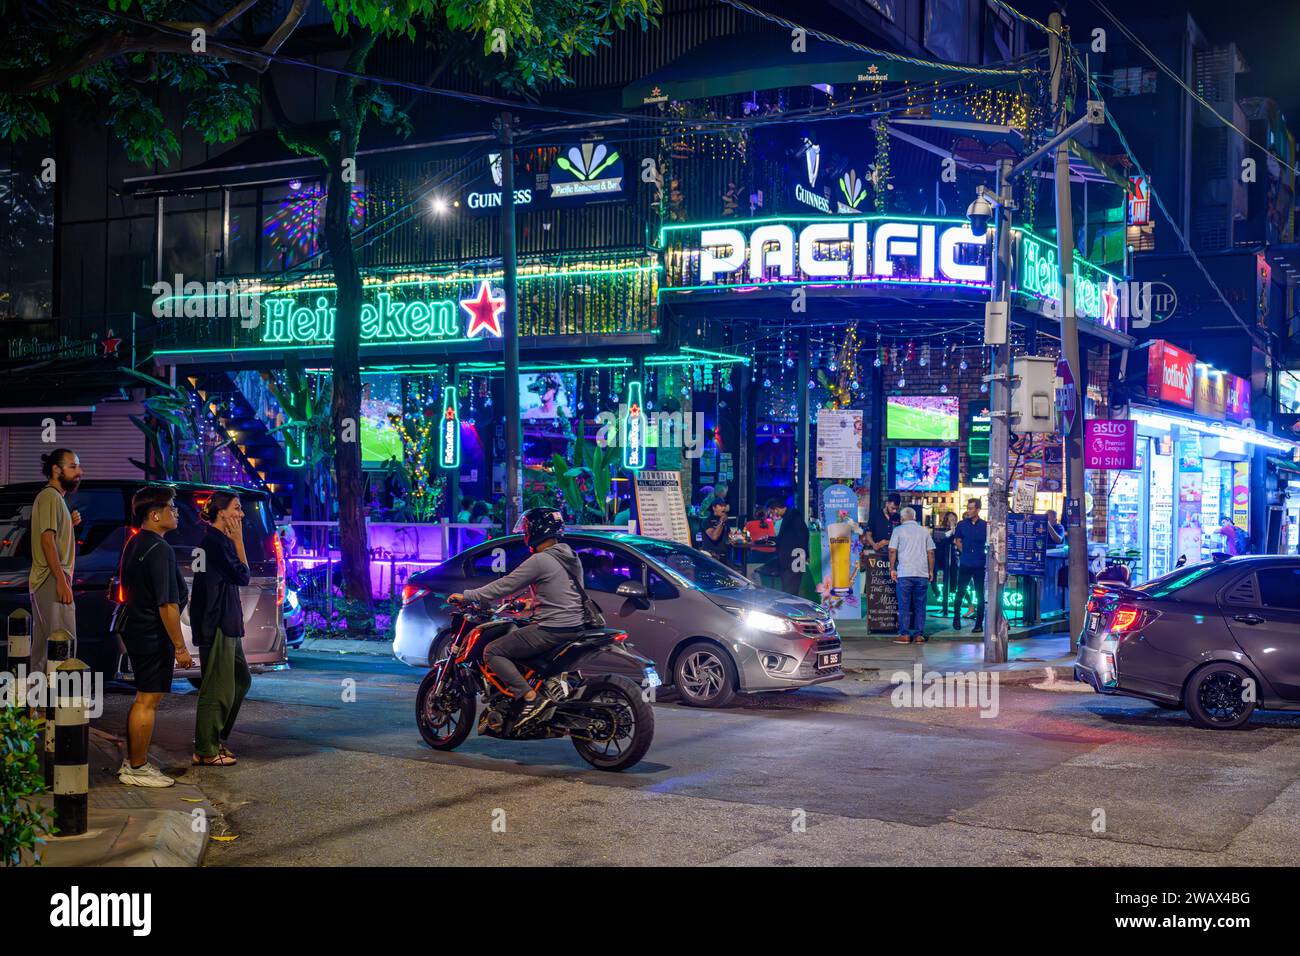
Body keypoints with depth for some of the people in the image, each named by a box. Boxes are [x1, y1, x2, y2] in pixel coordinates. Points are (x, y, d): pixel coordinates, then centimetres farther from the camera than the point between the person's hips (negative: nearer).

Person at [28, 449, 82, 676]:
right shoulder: (50, 497, -10)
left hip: (43, 583, 10)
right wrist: (62, 581, -22)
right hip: (52, 581, -10)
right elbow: (47, 540, -18)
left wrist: (70, 523, 10)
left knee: (43, 646, 11)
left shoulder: (56, 497, 20)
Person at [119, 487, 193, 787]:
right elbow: (167, 605, -23)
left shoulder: (134, 544, 11)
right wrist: (180, 647, -19)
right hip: (155, 636, -10)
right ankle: (137, 769, 4)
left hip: (137, 631, 10)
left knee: (143, 698, 18)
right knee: (148, 701, -3)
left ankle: (132, 762, 26)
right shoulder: (159, 550, -20)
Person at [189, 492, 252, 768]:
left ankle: (216, 738, 25)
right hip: (216, 624, -11)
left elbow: (238, 576, 16)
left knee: (241, 680, 17)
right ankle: (206, 751, 3)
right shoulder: (214, 541, -16)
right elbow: (242, 576, -13)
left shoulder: (219, 541, 16)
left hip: (226, 623, 11)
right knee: (218, 688, -4)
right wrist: (239, 541, -8)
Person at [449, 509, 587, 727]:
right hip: (575, 626, 9)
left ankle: (530, 698, -18)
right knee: (517, 633, 31)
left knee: (492, 652, -4)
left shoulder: (539, 561, -13)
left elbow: (504, 586, -11)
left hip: (551, 630, -9)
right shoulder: (571, 558, 13)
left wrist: (466, 597, -3)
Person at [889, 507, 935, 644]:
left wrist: (892, 569, 3)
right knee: (920, 606, 6)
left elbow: (892, 551, -3)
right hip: (922, 574, 3)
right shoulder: (924, 531, 12)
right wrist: (931, 571, 14)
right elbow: (931, 552, 9)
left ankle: (904, 635, 0)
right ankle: (919, 635, 5)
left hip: (904, 573, -3)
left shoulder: (898, 530, 3)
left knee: (904, 606, 2)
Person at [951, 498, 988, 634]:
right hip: (965, 565, 1)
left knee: (980, 595, 3)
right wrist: (964, 553, 7)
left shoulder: (985, 525, 0)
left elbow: (989, 543, 8)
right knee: (960, 592, 4)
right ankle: (956, 618, 21)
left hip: (980, 565, -1)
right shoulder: (961, 524, 3)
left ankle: (979, 624, 9)